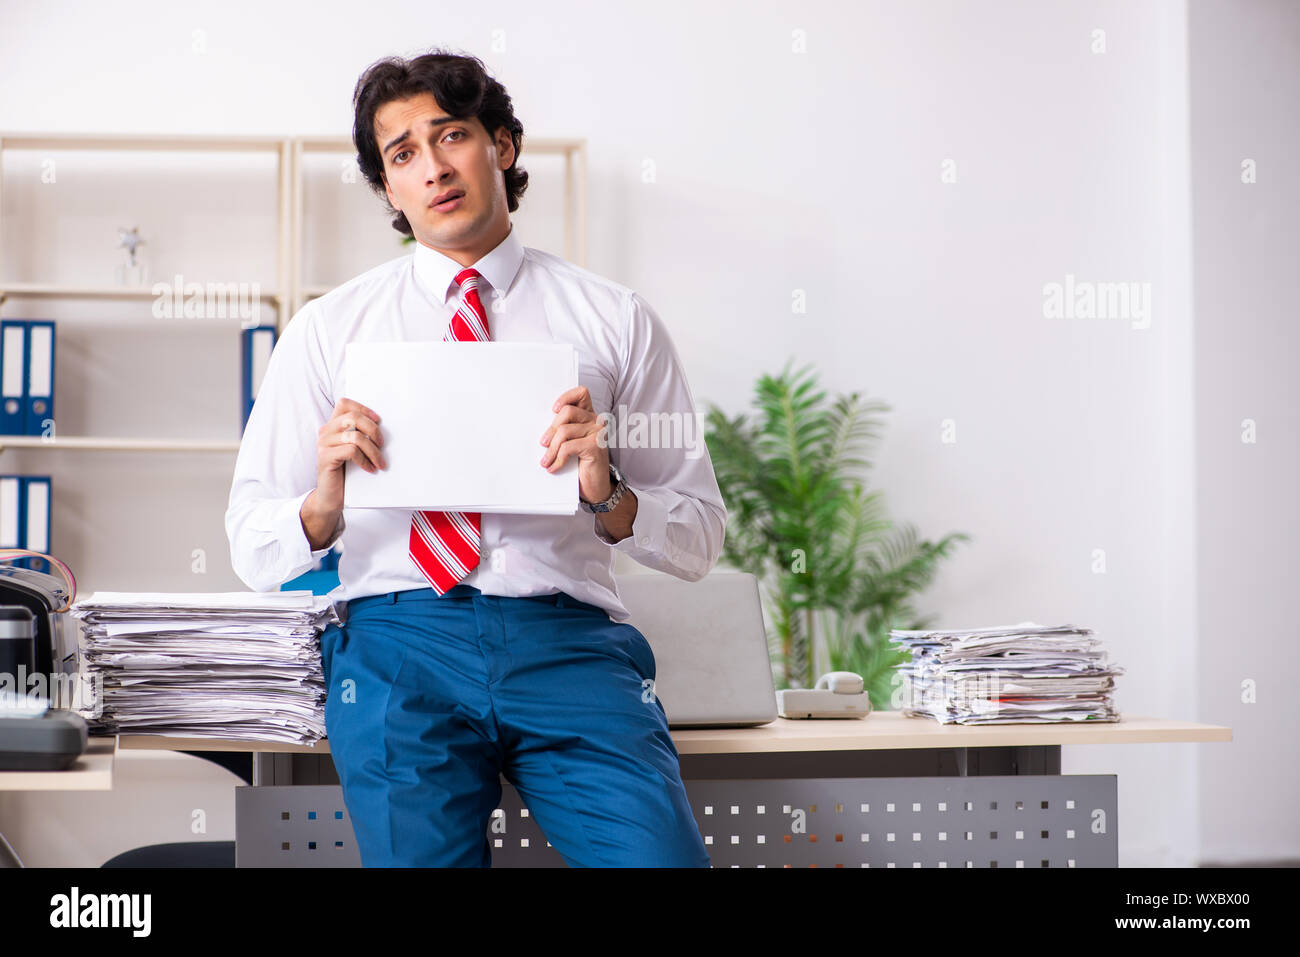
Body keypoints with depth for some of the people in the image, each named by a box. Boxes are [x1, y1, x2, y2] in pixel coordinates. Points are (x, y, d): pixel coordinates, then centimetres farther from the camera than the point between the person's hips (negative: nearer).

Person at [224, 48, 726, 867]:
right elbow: (254, 553, 8)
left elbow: (700, 538, 9)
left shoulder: (616, 321, 11)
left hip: (567, 642, 0)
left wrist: (606, 495, -11)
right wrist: (325, 505, -13)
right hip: (398, 640, 1)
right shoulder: (328, 329, 12)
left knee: (662, 856, -22)